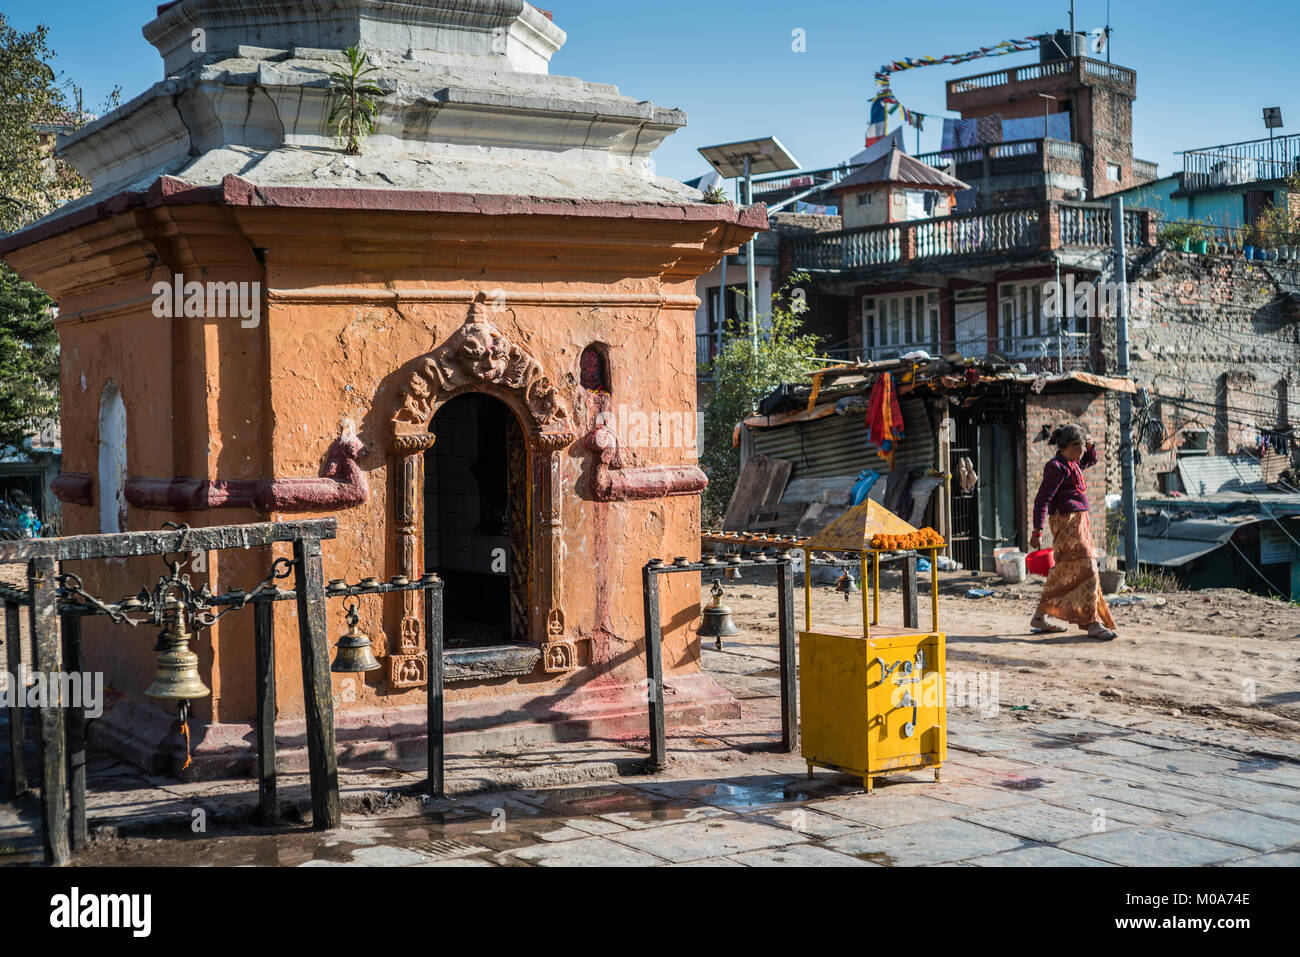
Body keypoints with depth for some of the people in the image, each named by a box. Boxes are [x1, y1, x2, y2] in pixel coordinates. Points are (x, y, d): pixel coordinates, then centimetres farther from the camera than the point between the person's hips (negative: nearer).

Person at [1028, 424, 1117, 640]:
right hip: (1066, 521, -10)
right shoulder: (1056, 467, -13)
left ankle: (1040, 618, 20)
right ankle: (1093, 624, -13)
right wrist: (1037, 531, -24)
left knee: (1064, 573, 13)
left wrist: (1090, 447, 15)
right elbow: (1042, 500, -18)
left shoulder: (1072, 463, 16)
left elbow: (1091, 460, 38)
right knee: (1086, 568, -13)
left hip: (1078, 521, 10)